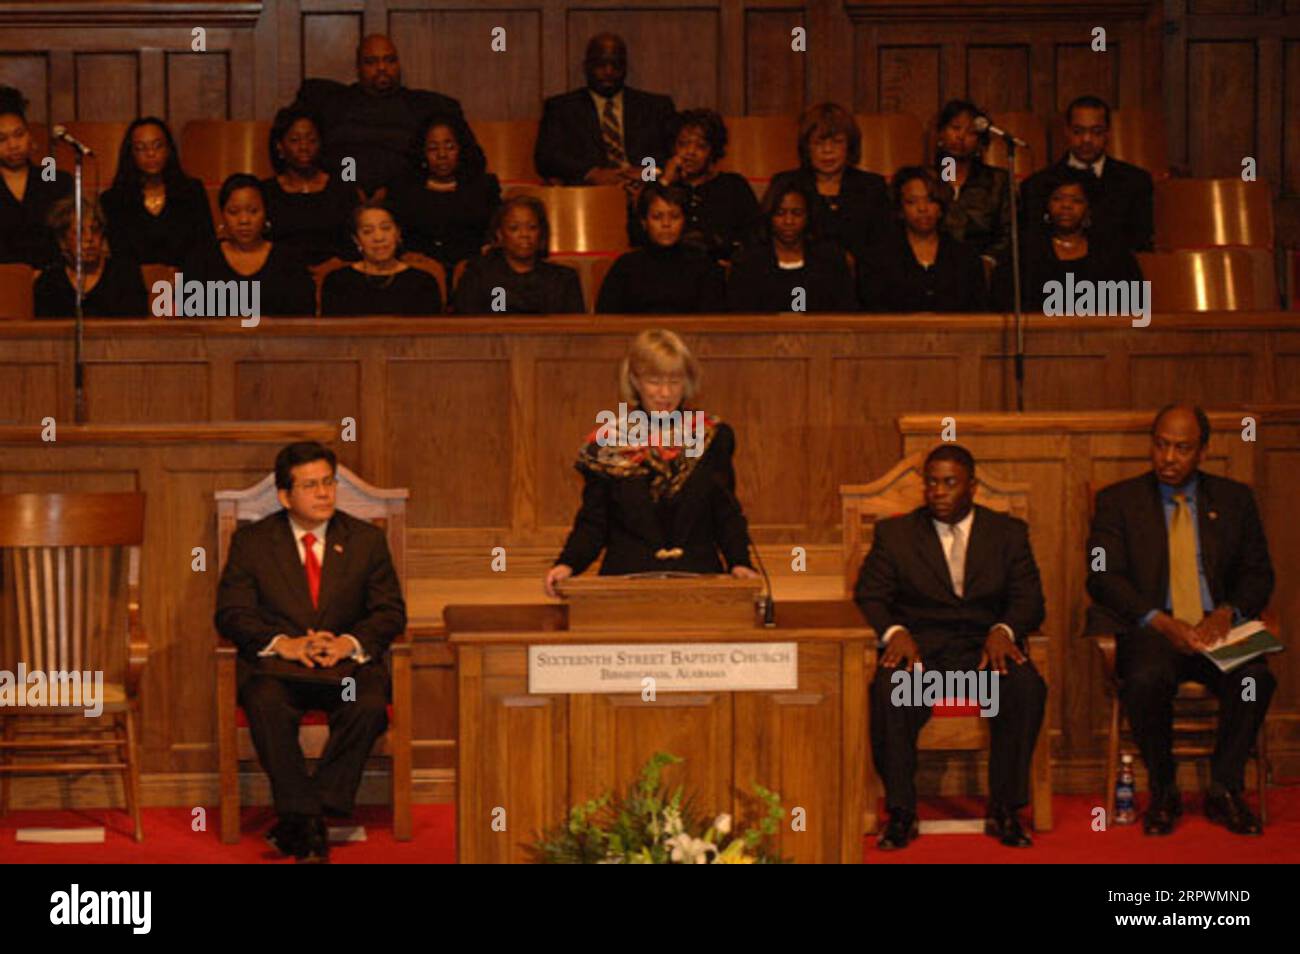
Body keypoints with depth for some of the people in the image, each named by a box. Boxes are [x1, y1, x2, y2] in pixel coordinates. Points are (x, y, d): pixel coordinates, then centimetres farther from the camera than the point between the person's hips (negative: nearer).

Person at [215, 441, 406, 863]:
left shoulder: (367, 539, 12)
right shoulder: (251, 541, 8)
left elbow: (391, 612, 6)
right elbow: (231, 614, 1)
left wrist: (349, 643, -14)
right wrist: (283, 643, -17)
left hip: (347, 662, 1)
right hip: (277, 664, -1)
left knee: (369, 707, -32)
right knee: (266, 704, -35)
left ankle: (299, 822, -25)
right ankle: (306, 820, -29)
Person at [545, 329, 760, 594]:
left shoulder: (713, 438, 11)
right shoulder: (608, 444, 7)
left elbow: (726, 514, 13)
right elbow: (593, 522, 8)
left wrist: (739, 562, -4)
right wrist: (568, 564, -9)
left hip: (698, 575, 1)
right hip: (628, 578, -1)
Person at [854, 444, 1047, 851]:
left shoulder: (1009, 532, 13)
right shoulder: (894, 533, 11)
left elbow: (1029, 600, 5)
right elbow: (868, 597, 3)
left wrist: (1003, 631, -18)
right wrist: (894, 632, -19)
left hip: (984, 648, 1)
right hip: (920, 647, -1)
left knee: (1028, 687, -32)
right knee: (888, 691, -35)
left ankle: (1004, 810, -21)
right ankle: (900, 813, -24)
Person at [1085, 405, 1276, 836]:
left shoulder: (1234, 499, 15)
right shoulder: (1118, 501, 8)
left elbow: (1258, 574, 12)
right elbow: (1103, 578, -2)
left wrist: (1227, 613, -10)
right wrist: (1162, 622, -17)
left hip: (1216, 628, 2)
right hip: (1151, 632, -2)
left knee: (1257, 677, -31)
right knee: (1147, 678, -35)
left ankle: (1224, 790, -10)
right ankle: (1163, 793, -11)